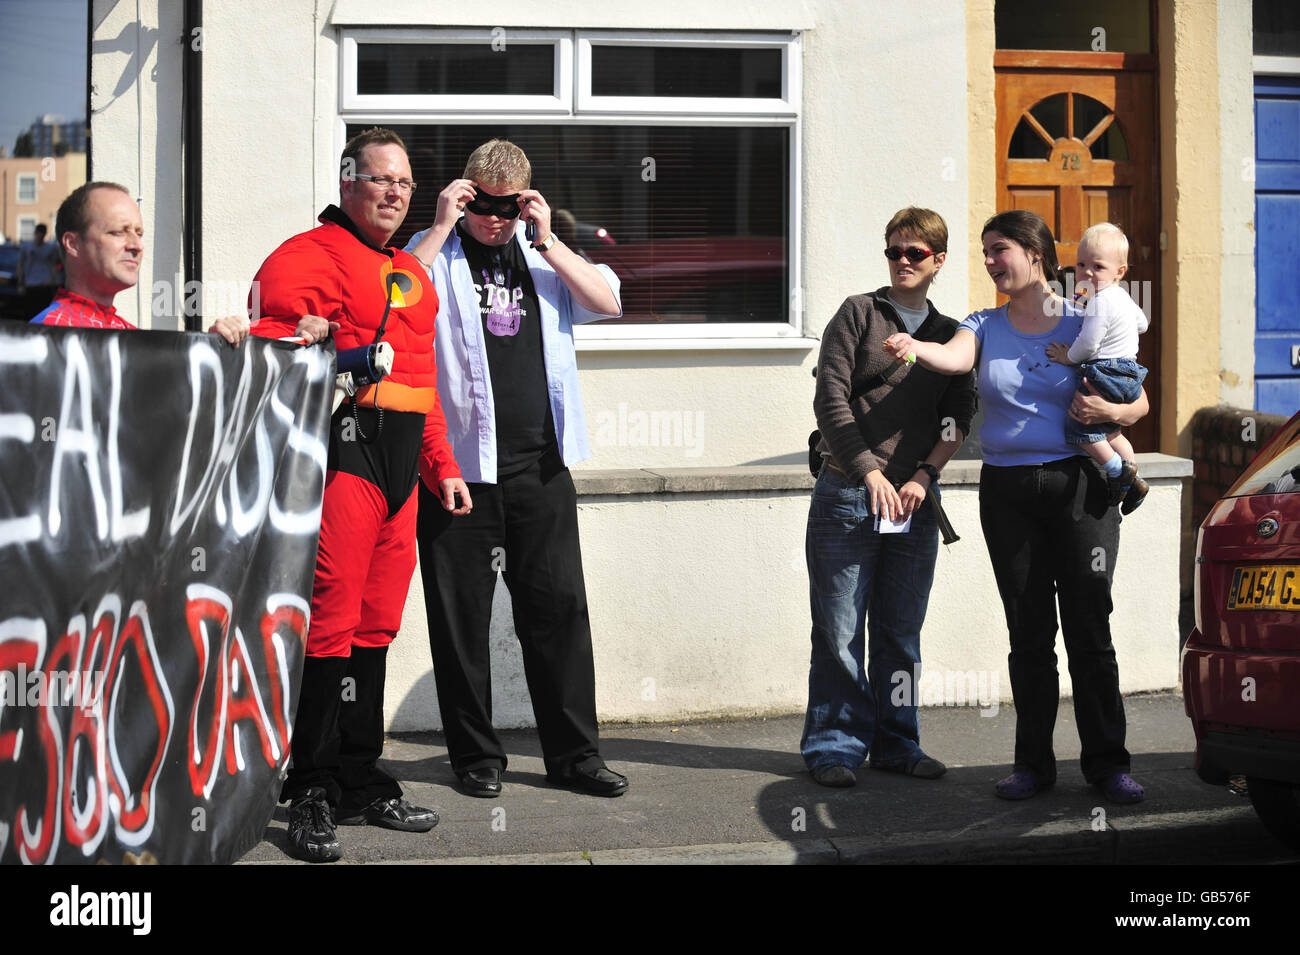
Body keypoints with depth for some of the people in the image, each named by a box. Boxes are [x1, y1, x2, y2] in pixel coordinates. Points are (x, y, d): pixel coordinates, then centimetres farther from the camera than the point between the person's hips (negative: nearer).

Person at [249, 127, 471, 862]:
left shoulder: (409, 272, 23)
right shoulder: (310, 256, -3)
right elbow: (272, 335, -11)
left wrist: (441, 465, 25)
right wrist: (299, 338, -34)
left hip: (399, 464, 8)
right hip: (345, 447, -8)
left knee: (375, 627, 12)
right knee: (330, 622, -9)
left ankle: (363, 785, 20)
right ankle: (312, 799, -2)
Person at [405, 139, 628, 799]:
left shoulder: (541, 254, 15)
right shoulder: (434, 252, 5)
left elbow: (606, 303, 2)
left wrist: (545, 241, -4)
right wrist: (443, 226, -11)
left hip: (541, 466, 3)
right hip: (459, 465, -2)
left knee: (559, 608, 3)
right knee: (462, 615, 3)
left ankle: (574, 754, 11)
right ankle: (476, 755, 14)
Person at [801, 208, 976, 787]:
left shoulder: (951, 336, 15)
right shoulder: (859, 314, 4)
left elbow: (959, 419, 7)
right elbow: (831, 400, -5)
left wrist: (924, 477, -8)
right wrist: (869, 471, -12)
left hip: (915, 500, 3)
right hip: (848, 495, -3)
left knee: (901, 632, 8)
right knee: (840, 631, -2)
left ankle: (896, 743, 17)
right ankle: (836, 746, 6)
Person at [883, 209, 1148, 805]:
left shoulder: (1084, 325, 3)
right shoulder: (986, 326, 8)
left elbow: (1139, 402, 8)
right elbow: (956, 358, -16)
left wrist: (1108, 411, -14)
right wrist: (915, 348, -38)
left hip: (1078, 487, -2)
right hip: (1006, 492, 2)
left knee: (1089, 630, -3)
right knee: (1028, 633, 6)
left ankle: (1106, 761, 6)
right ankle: (1033, 762, 14)